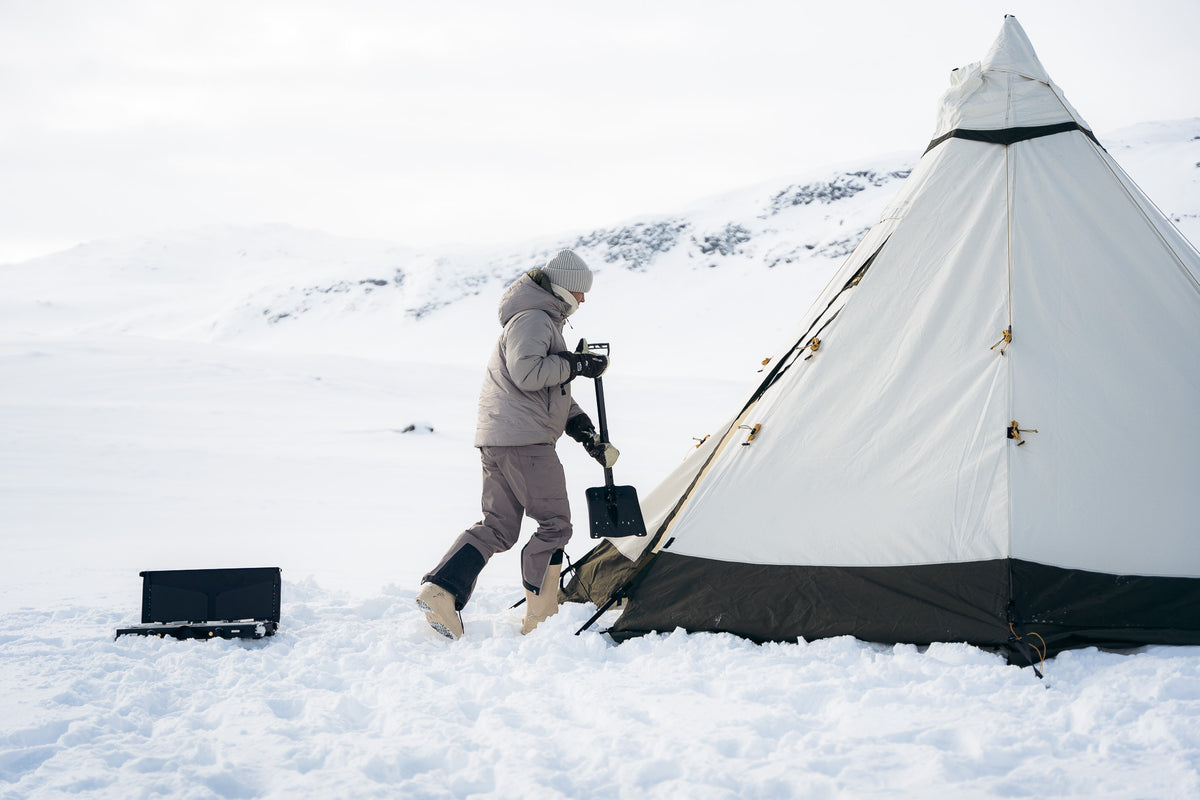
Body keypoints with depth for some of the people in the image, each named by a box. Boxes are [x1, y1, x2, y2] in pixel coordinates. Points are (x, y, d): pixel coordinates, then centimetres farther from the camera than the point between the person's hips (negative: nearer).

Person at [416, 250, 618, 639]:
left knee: (496, 527, 9)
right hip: (526, 439, -10)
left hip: (494, 438, 10)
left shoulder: (544, 322, 26)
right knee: (554, 525, -3)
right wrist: (576, 365, -14)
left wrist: (585, 431, 19)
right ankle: (540, 617, 0)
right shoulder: (533, 320, -9)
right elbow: (527, 374, -23)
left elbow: (550, 391, 28)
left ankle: (439, 590, -1)